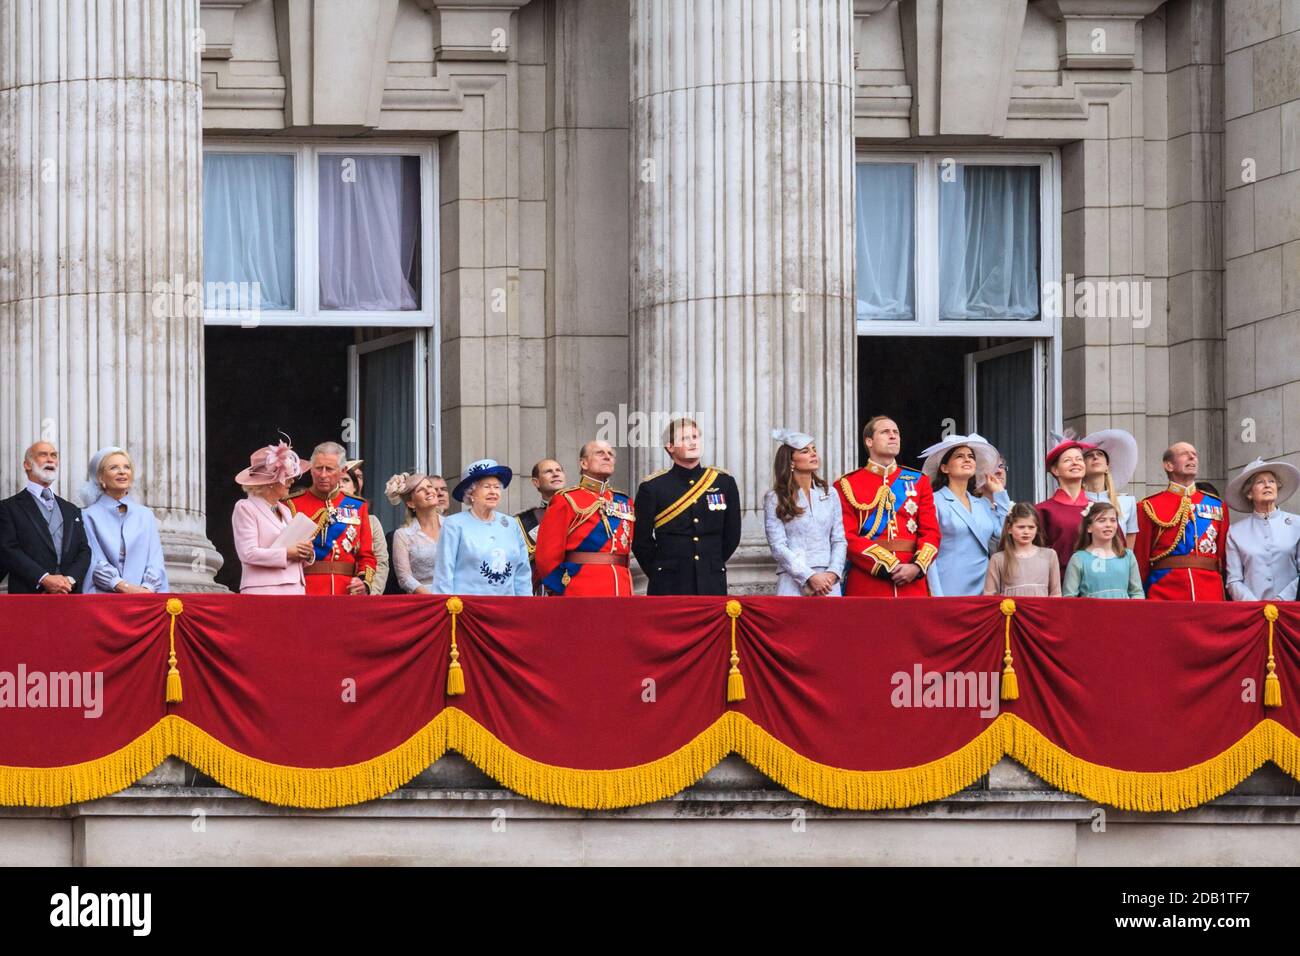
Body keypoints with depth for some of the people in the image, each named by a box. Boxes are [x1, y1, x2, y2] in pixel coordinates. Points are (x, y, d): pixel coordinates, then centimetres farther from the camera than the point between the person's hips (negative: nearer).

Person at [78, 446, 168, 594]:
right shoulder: (89, 516, 7)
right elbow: (94, 563, -1)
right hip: (103, 595, -2)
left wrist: (147, 587, -10)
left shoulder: (146, 515, 17)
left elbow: (155, 560, 10)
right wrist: (125, 587, -14)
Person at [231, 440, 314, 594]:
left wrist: (306, 554, 2)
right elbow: (248, 553, -11)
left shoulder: (285, 510, 22)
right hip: (263, 591, -7)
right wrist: (287, 553, -12)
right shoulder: (245, 509, 0)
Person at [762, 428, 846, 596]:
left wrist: (833, 573, -7)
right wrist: (810, 577, -13)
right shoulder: (774, 499, 2)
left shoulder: (830, 494, 13)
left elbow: (839, 540, 10)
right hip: (793, 584, -3)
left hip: (828, 582, 3)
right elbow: (778, 547, -5)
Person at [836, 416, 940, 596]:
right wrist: (887, 566, -14)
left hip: (912, 585, 3)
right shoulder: (847, 485, 4)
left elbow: (931, 532, 9)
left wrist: (916, 567, -10)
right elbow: (847, 538, -4)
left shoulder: (919, 481, 15)